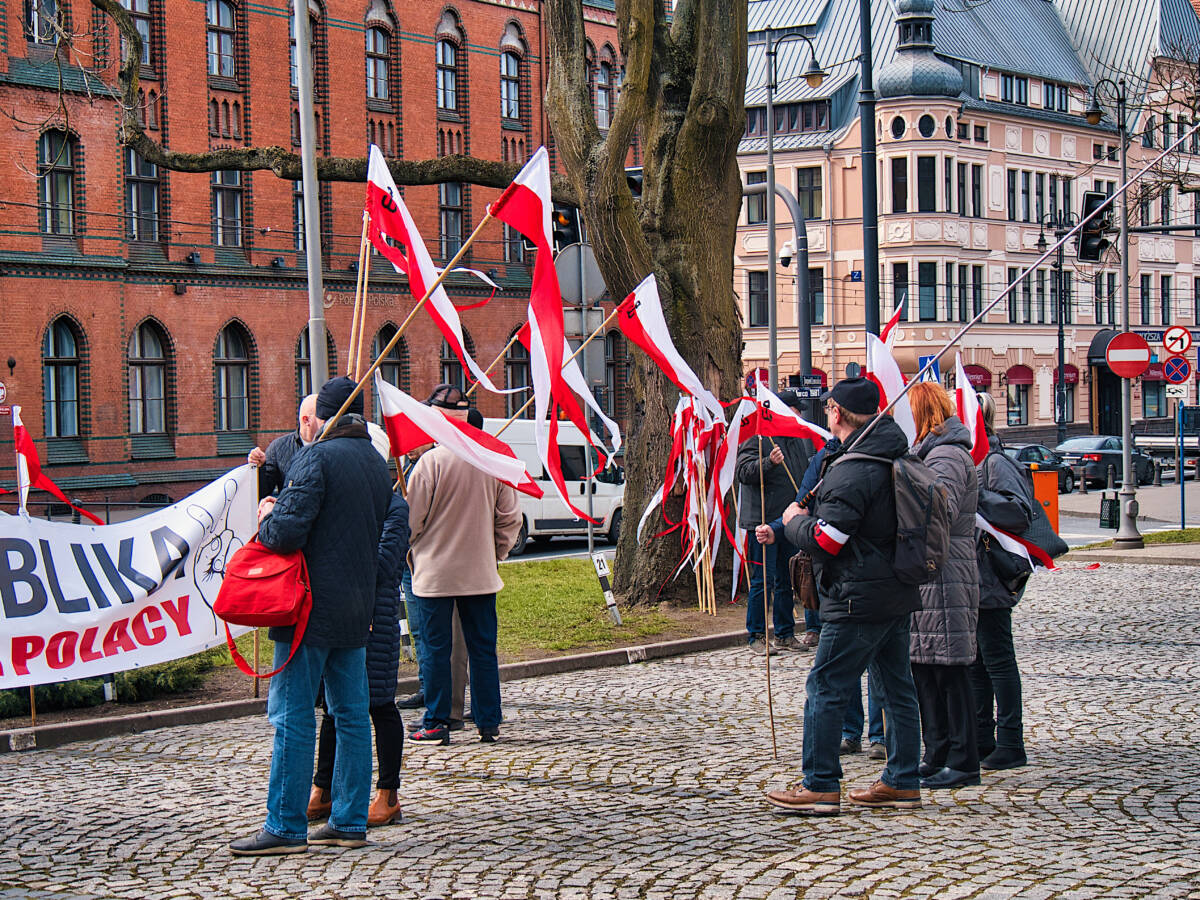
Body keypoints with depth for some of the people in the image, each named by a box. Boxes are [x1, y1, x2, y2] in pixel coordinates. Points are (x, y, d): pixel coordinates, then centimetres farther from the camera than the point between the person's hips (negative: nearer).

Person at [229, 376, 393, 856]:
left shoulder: (316, 457, -12)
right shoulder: (377, 462, 13)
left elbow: (287, 532, -20)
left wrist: (267, 517, 0)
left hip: (312, 605, -8)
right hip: (357, 608, 8)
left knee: (293, 715, -4)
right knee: (352, 712, 10)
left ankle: (286, 827, -3)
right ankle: (350, 821, 14)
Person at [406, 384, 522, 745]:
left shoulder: (431, 462, -15)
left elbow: (412, 519, -8)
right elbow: (510, 518, 4)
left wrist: (412, 552, 11)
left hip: (435, 571, -4)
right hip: (482, 573, 4)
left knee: (436, 648, 5)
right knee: (483, 648, 11)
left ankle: (436, 724, 9)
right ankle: (488, 723, 14)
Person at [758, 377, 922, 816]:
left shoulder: (851, 471, -20)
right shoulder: (892, 460, 11)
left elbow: (825, 540, -21)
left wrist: (794, 520, 0)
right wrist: (785, 530, 26)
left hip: (859, 599, -10)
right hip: (896, 594, 10)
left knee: (825, 688, -3)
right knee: (896, 686, 13)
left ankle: (820, 786, -1)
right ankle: (902, 782, 18)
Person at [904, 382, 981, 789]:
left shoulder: (947, 457, -12)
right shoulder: (927, 453, 20)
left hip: (945, 578, -10)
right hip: (925, 577, 10)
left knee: (949, 671, -6)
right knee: (924, 669, 13)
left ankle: (962, 763, 0)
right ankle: (938, 756, 20)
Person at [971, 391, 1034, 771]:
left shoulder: (995, 463, -13)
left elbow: (1020, 512, -22)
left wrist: (974, 497, -24)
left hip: (990, 579, -9)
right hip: (968, 579, 9)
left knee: (997, 659, -4)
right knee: (974, 661, 13)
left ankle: (1010, 745, 1)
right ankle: (982, 739, 21)